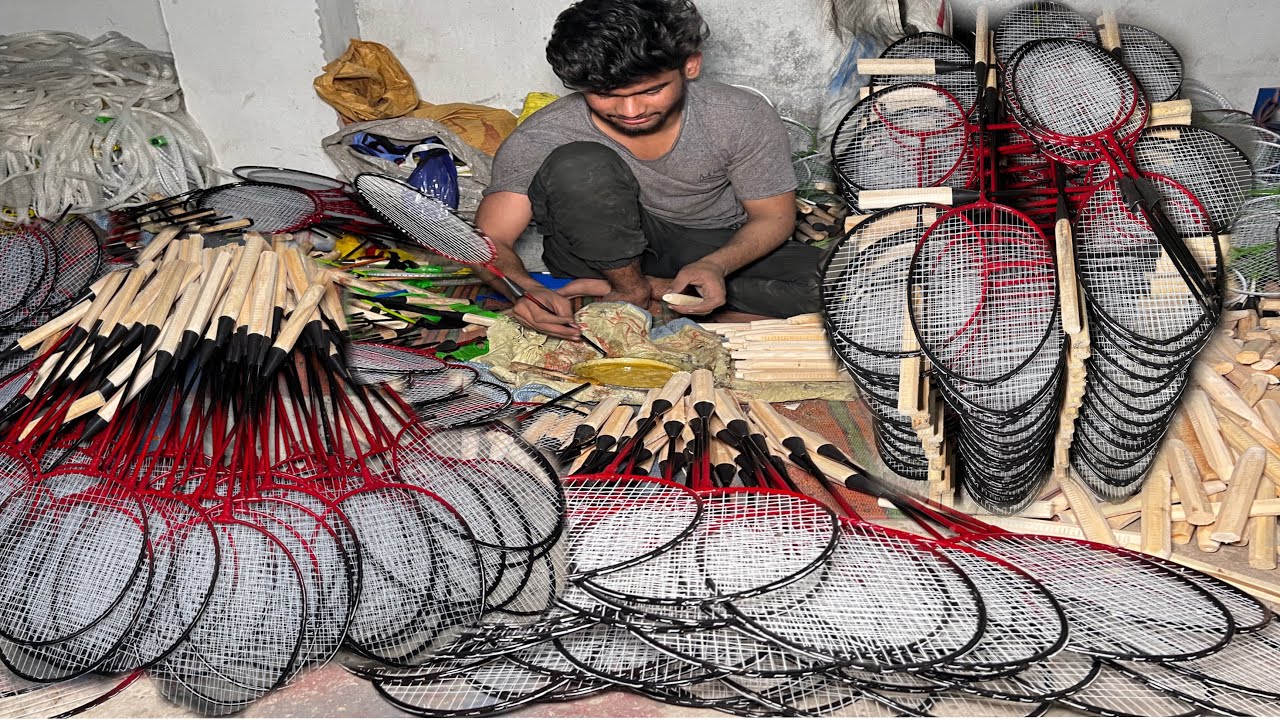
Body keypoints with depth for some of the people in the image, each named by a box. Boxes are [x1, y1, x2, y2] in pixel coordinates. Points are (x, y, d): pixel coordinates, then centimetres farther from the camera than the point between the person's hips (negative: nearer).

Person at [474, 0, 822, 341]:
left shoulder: (743, 118, -19)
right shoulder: (542, 137, -21)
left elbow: (774, 217, -9)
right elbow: (491, 241, -21)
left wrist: (715, 265, -30)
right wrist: (523, 289, -45)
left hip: (718, 250, 2)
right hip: (609, 256, -1)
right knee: (577, 165, -32)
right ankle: (631, 290, -15)